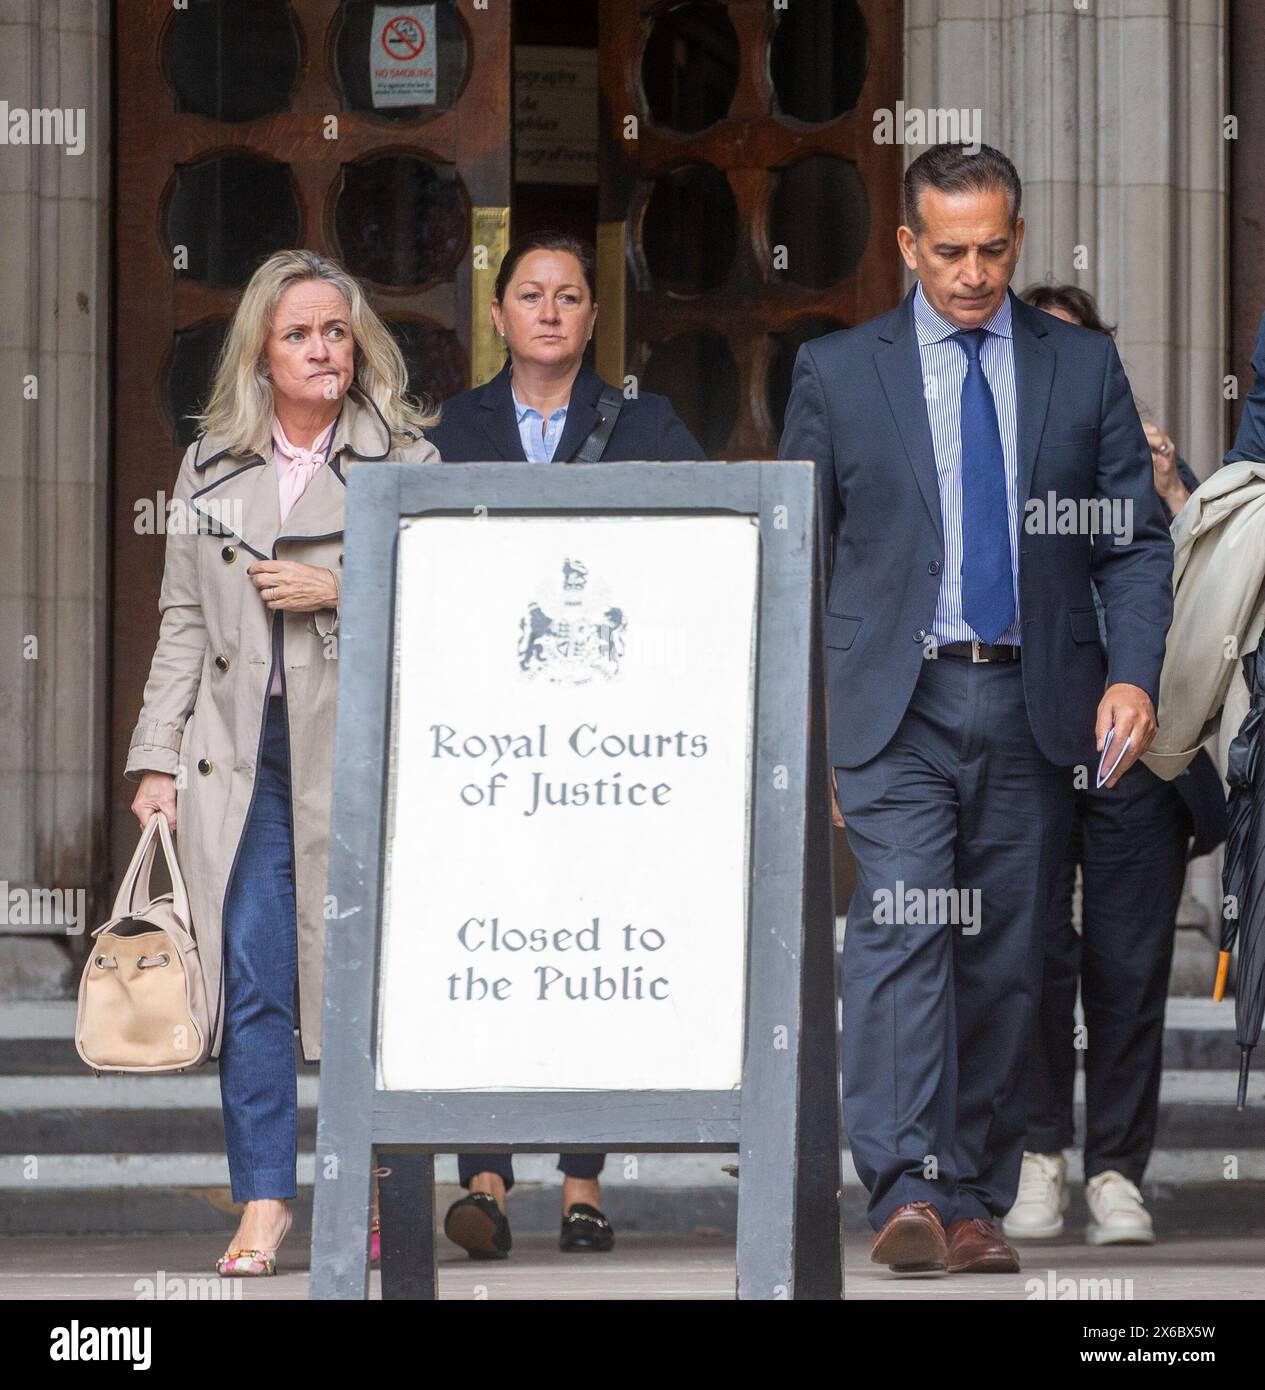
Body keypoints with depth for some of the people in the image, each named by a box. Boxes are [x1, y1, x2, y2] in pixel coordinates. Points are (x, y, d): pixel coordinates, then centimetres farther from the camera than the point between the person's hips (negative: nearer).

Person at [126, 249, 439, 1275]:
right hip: (241, 759, 2)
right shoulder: (211, 468, 13)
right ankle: (264, 1199, 0)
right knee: (250, 973, -5)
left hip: (360, 753, -2)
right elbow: (184, 623, 13)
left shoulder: (406, 459, 4)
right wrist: (158, 758, 6)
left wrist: (341, 592, -11)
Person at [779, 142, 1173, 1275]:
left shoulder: (1084, 367, 9)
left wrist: (1133, 674, -7)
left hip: (1033, 706, 2)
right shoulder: (838, 373, 6)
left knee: (1004, 959, 4)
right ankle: (910, 1191, -24)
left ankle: (977, 1204, 11)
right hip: (896, 704, -2)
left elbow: (1135, 540, 9)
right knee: (904, 929, -17)